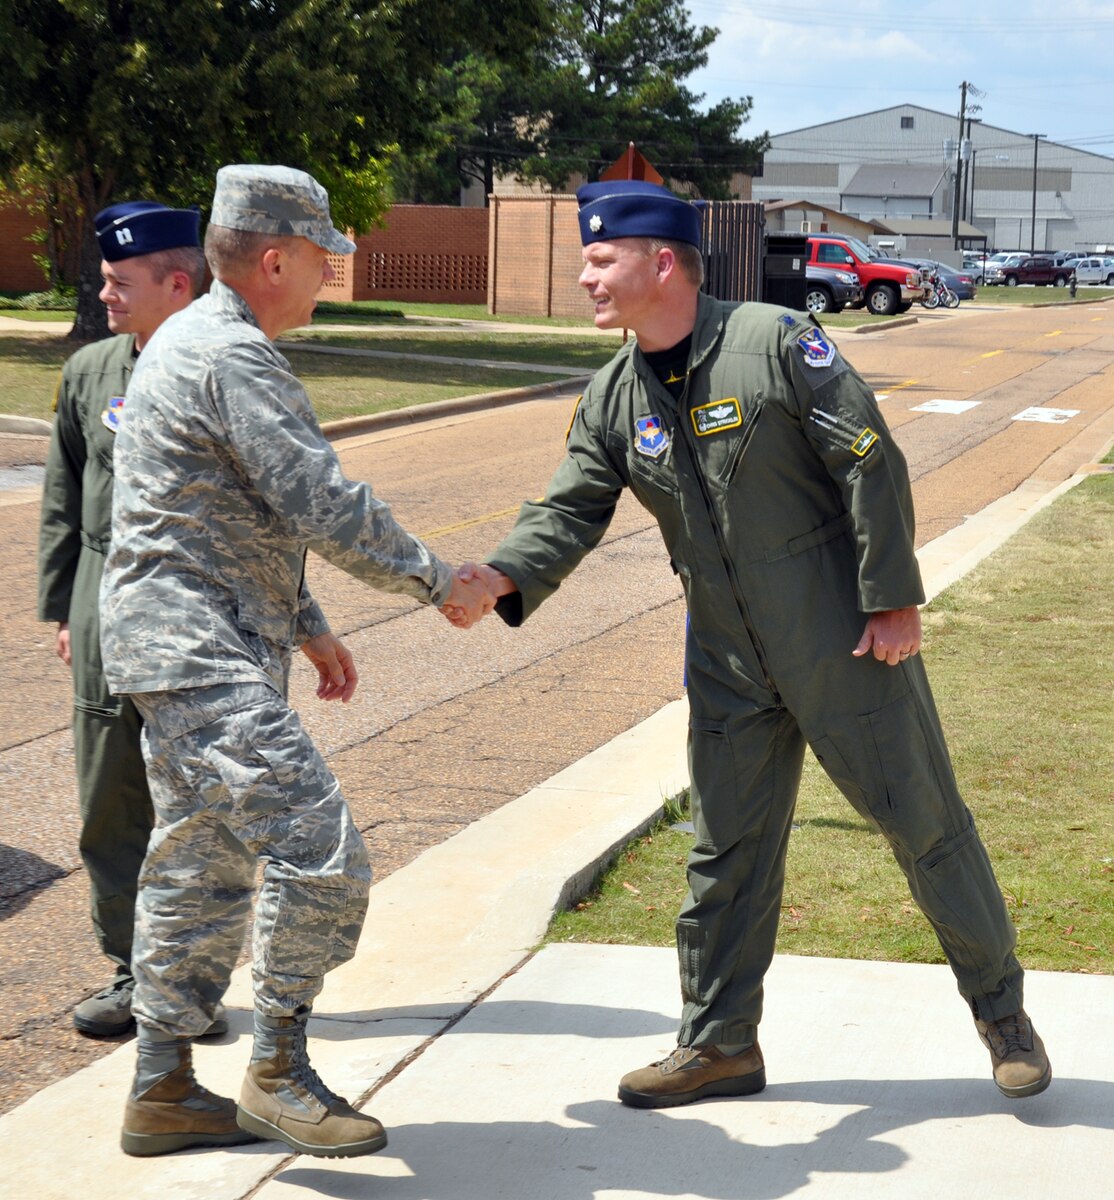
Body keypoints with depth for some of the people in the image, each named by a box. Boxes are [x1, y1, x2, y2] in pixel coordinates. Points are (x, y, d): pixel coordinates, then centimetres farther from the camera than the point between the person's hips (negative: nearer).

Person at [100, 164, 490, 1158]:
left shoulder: (195, 343, 19)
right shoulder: (233, 359, -16)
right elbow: (326, 507, -20)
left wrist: (308, 625, 26)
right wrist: (441, 583, -9)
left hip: (192, 652, 11)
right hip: (200, 656, -11)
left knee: (201, 867, 13)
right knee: (319, 850, -15)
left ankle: (162, 1090, 19)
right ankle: (278, 1070, -5)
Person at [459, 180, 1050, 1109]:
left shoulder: (777, 344, -15)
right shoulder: (612, 400, 3)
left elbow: (872, 466, -14)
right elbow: (572, 511, -1)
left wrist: (894, 600, -16)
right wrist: (503, 576, -21)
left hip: (845, 645, -5)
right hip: (730, 664, 5)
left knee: (924, 822, 5)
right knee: (726, 851, 10)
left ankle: (1003, 1012, 21)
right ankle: (719, 1041, 23)